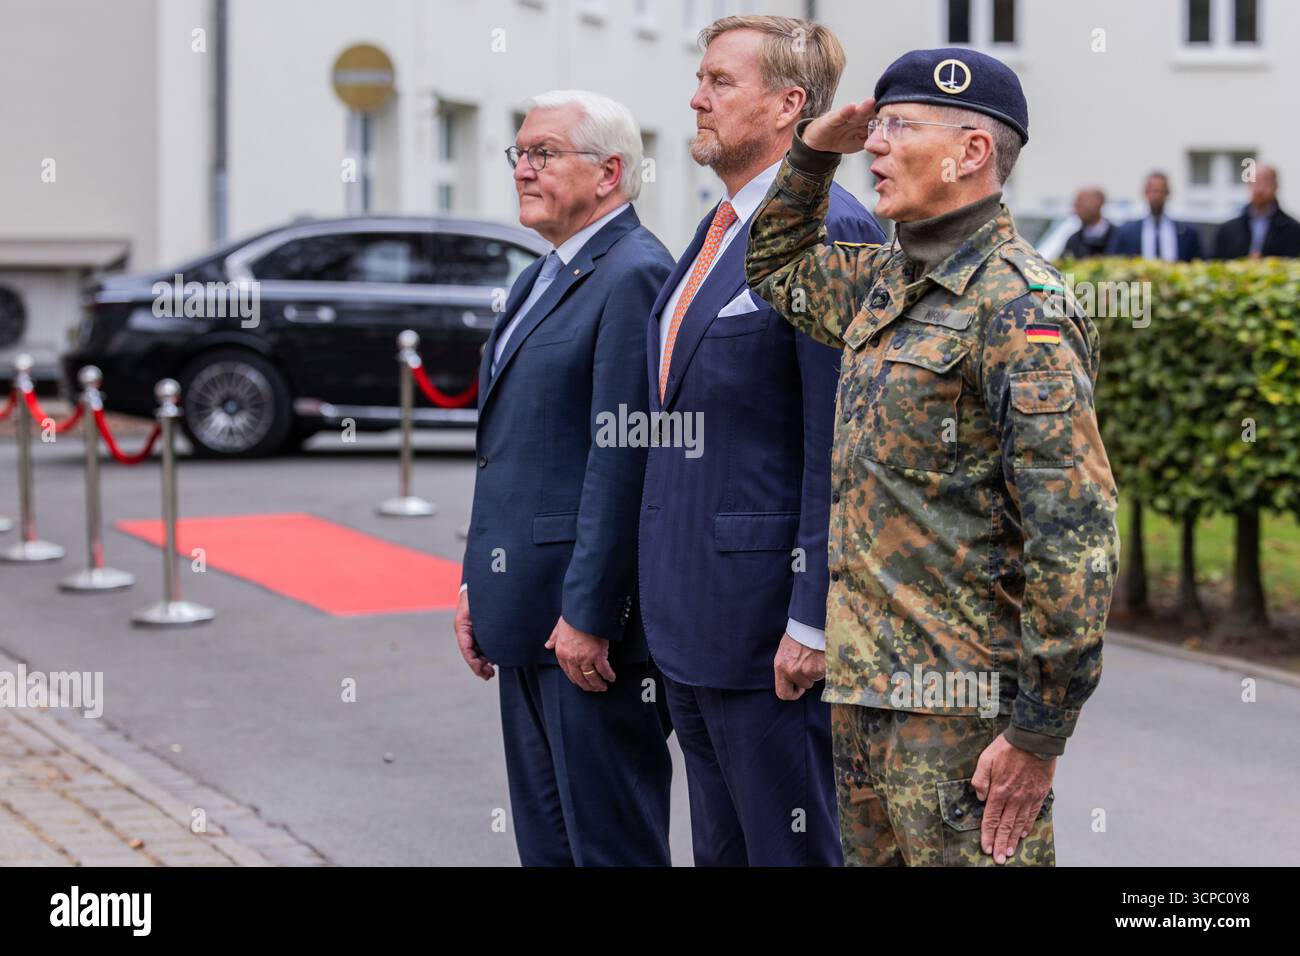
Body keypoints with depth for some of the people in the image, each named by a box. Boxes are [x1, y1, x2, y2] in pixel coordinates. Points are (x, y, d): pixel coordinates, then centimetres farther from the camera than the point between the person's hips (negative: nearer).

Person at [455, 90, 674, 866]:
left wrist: (588, 615, -21)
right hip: (529, 618, 10)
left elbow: (623, 460, -20)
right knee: (545, 841, 16)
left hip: (590, 624, -10)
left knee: (611, 845, -1)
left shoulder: (635, 277, -14)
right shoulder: (540, 280, 18)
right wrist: (477, 585, 16)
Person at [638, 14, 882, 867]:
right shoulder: (717, 231, 14)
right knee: (720, 848, 17)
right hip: (691, 612, 9)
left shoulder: (828, 232, -15)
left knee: (791, 848, 1)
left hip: (766, 610, -9)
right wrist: (665, 596, 17)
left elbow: (839, 448, -19)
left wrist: (811, 622, -20)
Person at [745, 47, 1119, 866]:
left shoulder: (1019, 307, -15)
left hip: (965, 707, -9)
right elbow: (777, 267, 34)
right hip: (864, 690, 9)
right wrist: (812, 153, 15)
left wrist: (1039, 733, -20)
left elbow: (1076, 537, -20)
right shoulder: (885, 283, 12)